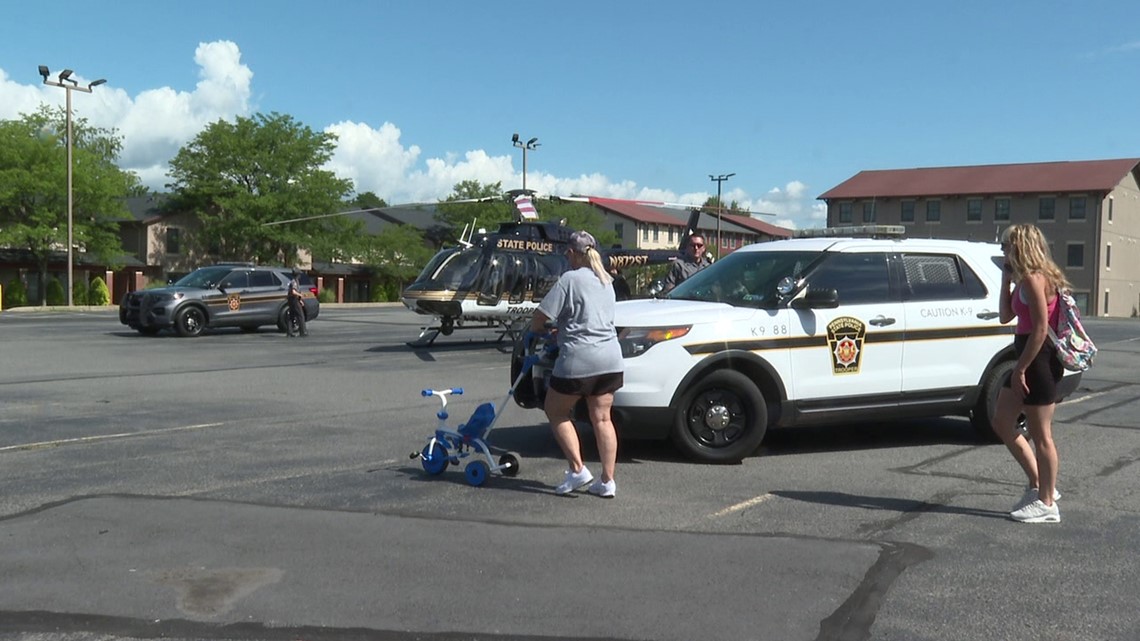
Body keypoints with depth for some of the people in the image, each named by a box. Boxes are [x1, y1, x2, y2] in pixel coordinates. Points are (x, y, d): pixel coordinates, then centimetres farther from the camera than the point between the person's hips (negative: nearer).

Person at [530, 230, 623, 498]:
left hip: (579, 358, -7)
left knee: (556, 411, 10)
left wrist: (534, 331, 10)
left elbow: (541, 315, -10)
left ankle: (578, 470, 2)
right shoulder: (606, 280, 16)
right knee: (602, 418, 10)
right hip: (610, 357, 7)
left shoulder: (570, 279, -8)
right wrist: (559, 328, 24)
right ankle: (607, 481, 9)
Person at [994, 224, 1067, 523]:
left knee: (1040, 436, -1)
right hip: (1029, 360, 10)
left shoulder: (1034, 278, -16)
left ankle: (1046, 504, 10)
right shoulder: (1026, 279, 12)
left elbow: (1040, 329, -21)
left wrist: (1020, 369, -19)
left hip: (1039, 361, -10)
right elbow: (1006, 316, 17)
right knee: (1001, 423, 16)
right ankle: (1039, 485, 24)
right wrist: (1006, 280, 11)